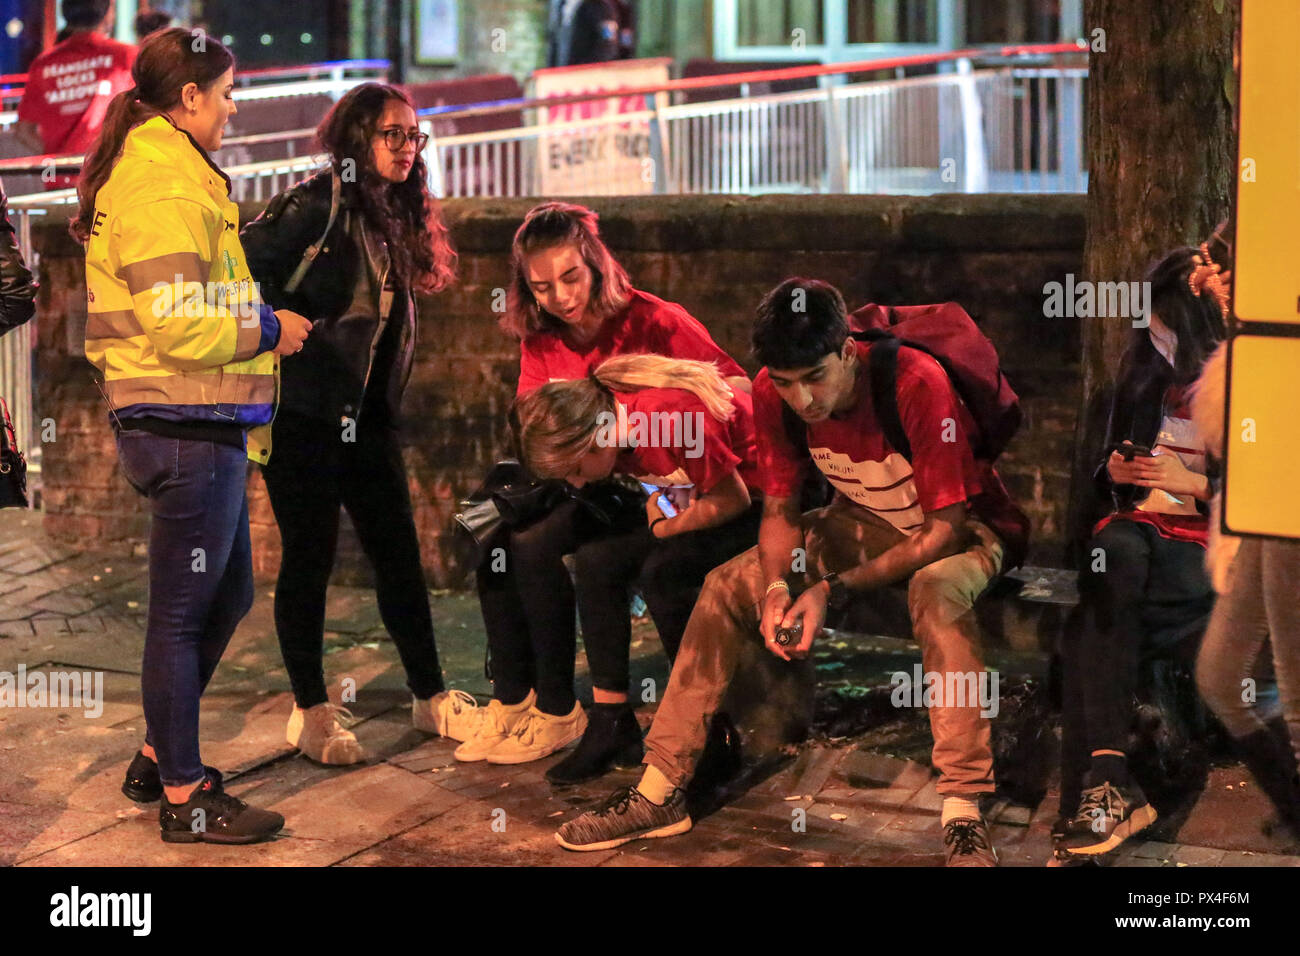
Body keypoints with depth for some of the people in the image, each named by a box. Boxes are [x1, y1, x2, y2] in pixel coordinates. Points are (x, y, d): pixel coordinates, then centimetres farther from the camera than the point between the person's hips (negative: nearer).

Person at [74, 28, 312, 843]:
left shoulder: (156, 173, 19)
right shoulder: (166, 186, -15)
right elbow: (176, 320, -23)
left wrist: (258, 323, 13)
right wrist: (269, 329, -10)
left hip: (200, 424, 11)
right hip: (188, 425, -11)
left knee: (227, 595, 19)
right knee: (184, 609, -1)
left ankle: (161, 757, 31)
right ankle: (184, 798, 9)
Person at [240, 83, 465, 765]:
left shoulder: (399, 217, 12)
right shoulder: (319, 203, -12)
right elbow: (240, 269, -16)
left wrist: (387, 396, 12)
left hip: (367, 414, 7)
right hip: (303, 410, -7)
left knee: (399, 553, 10)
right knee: (310, 557, 2)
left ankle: (431, 697, 21)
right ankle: (311, 714, 14)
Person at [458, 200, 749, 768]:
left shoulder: (654, 321, -11)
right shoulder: (539, 339, 6)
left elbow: (741, 390, -18)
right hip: (583, 483, 6)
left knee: (535, 543, -26)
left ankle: (557, 712, -14)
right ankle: (510, 701, -11)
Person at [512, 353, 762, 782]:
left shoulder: (674, 416, -34)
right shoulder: (606, 407, -8)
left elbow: (732, 498, -22)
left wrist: (666, 527, -13)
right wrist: (660, 499, -7)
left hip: (757, 500, -9)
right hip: (692, 501, 9)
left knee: (662, 570, -29)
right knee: (596, 560, -8)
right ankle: (611, 724, -4)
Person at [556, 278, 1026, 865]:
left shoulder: (918, 385, -32)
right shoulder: (772, 394, -16)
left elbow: (944, 529, -28)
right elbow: (779, 510, -5)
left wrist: (834, 589, -32)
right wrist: (776, 587, -25)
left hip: (960, 525, -5)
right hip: (863, 521, 6)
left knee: (936, 590, -40)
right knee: (727, 585, -9)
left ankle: (964, 812, -38)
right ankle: (660, 790, -5)